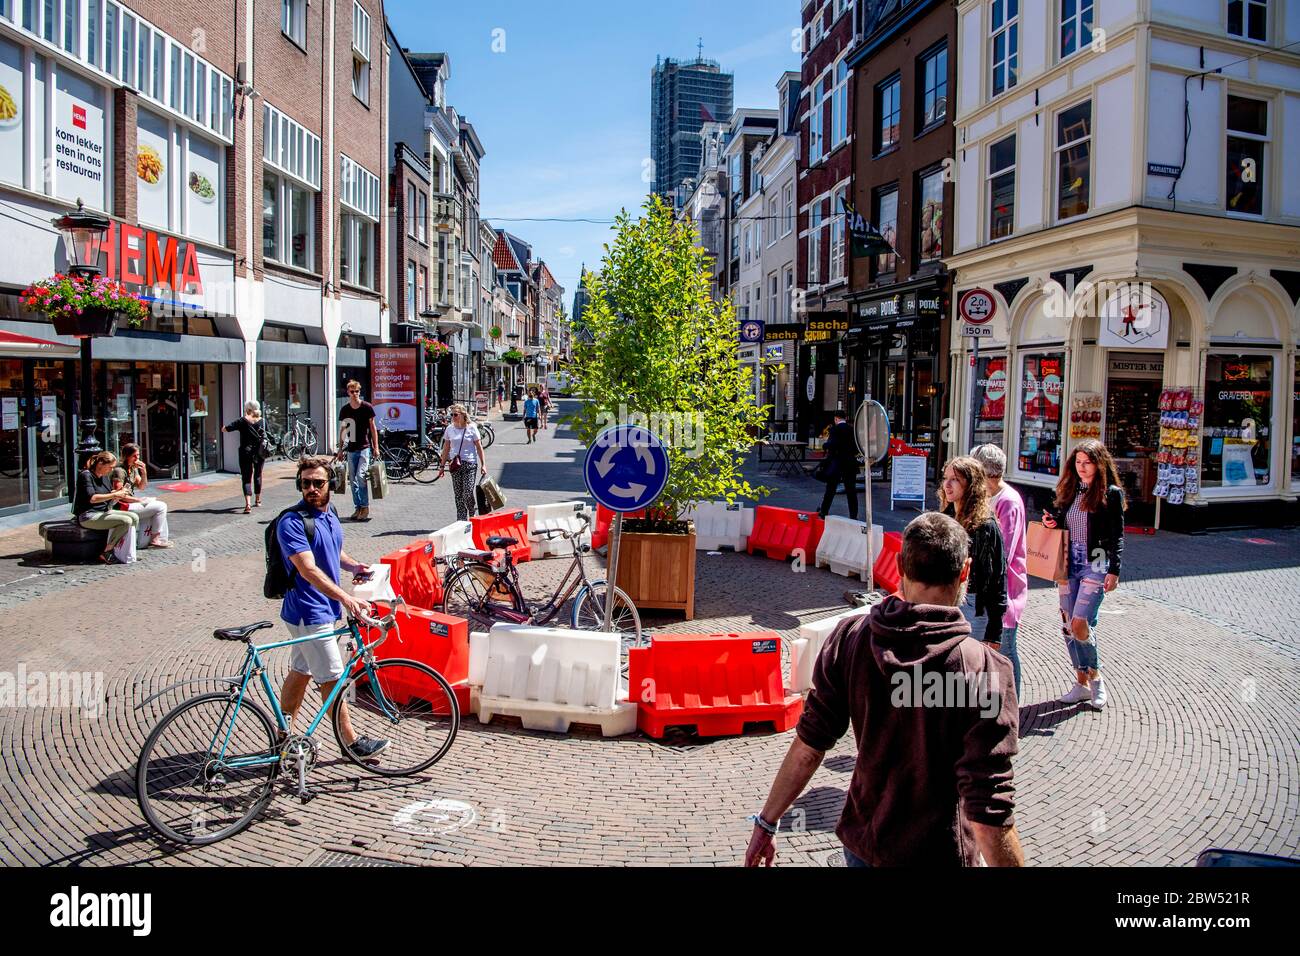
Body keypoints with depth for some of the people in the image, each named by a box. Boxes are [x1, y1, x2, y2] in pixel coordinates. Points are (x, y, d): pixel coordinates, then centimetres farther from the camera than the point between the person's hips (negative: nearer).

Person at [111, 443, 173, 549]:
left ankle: (162, 538, 10)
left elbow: (141, 487, 14)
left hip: (131, 501, 10)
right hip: (124, 507, -10)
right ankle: (154, 539, -3)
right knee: (160, 507, -12)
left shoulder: (133, 469, 10)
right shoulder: (119, 471, -18)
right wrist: (138, 500, -15)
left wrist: (144, 472, -3)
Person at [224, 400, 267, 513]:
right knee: (258, 475, 20)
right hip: (260, 452, 3)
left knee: (246, 477, -4)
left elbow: (224, 429, -9)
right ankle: (258, 501, 33)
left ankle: (248, 505, -19)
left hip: (246, 452, -3)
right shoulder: (262, 421, 1)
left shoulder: (242, 421, -8)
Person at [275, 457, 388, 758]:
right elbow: (309, 570, -29)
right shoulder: (291, 522, -19)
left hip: (326, 608, 8)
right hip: (309, 612, -8)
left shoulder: (329, 514, 8)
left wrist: (355, 566, 3)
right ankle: (352, 741, 10)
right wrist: (346, 598, -39)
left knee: (300, 672, 18)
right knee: (332, 679, -1)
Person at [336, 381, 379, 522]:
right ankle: (357, 508, 15)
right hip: (351, 449, 4)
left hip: (365, 447, -4)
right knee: (354, 480, 6)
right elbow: (342, 430, 14)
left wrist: (376, 447, -3)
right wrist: (340, 449, 12)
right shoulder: (344, 410, 6)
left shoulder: (367, 407, -3)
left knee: (361, 476, -16)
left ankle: (365, 508, -8)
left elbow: (373, 427, 1)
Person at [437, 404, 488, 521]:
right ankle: (461, 521, 12)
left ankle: (473, 515, 16)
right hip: (455, 464, 4)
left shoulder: (471, 428, -4)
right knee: (458, 495, 4)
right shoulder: (450, 429, 5)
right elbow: (446, 448, 12)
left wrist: (483, 464, -5)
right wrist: (442, 466, 11)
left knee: (468, 493, -11)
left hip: (470, 464, -3)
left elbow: (479, 447, -1)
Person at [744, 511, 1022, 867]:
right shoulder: (984, 670, -25)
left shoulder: (848, 638, -13)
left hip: (860, 841, 3)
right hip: (936, 854, -3)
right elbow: (989, 814, -24)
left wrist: (766, 823, 2)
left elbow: (808, 746, -9)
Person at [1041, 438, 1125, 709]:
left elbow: (1117, 535, -5)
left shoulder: (1111, 493, -4)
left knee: (1080, 624, -14)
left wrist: (1114, 571, -10)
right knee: (1068, 626, 6)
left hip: (1096, 564, -6)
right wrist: (1051, 522, -1)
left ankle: (1095, 677, 8)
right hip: (1069, 563, 6)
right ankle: (1081, 683, 19)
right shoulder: (1070, 490, 11)